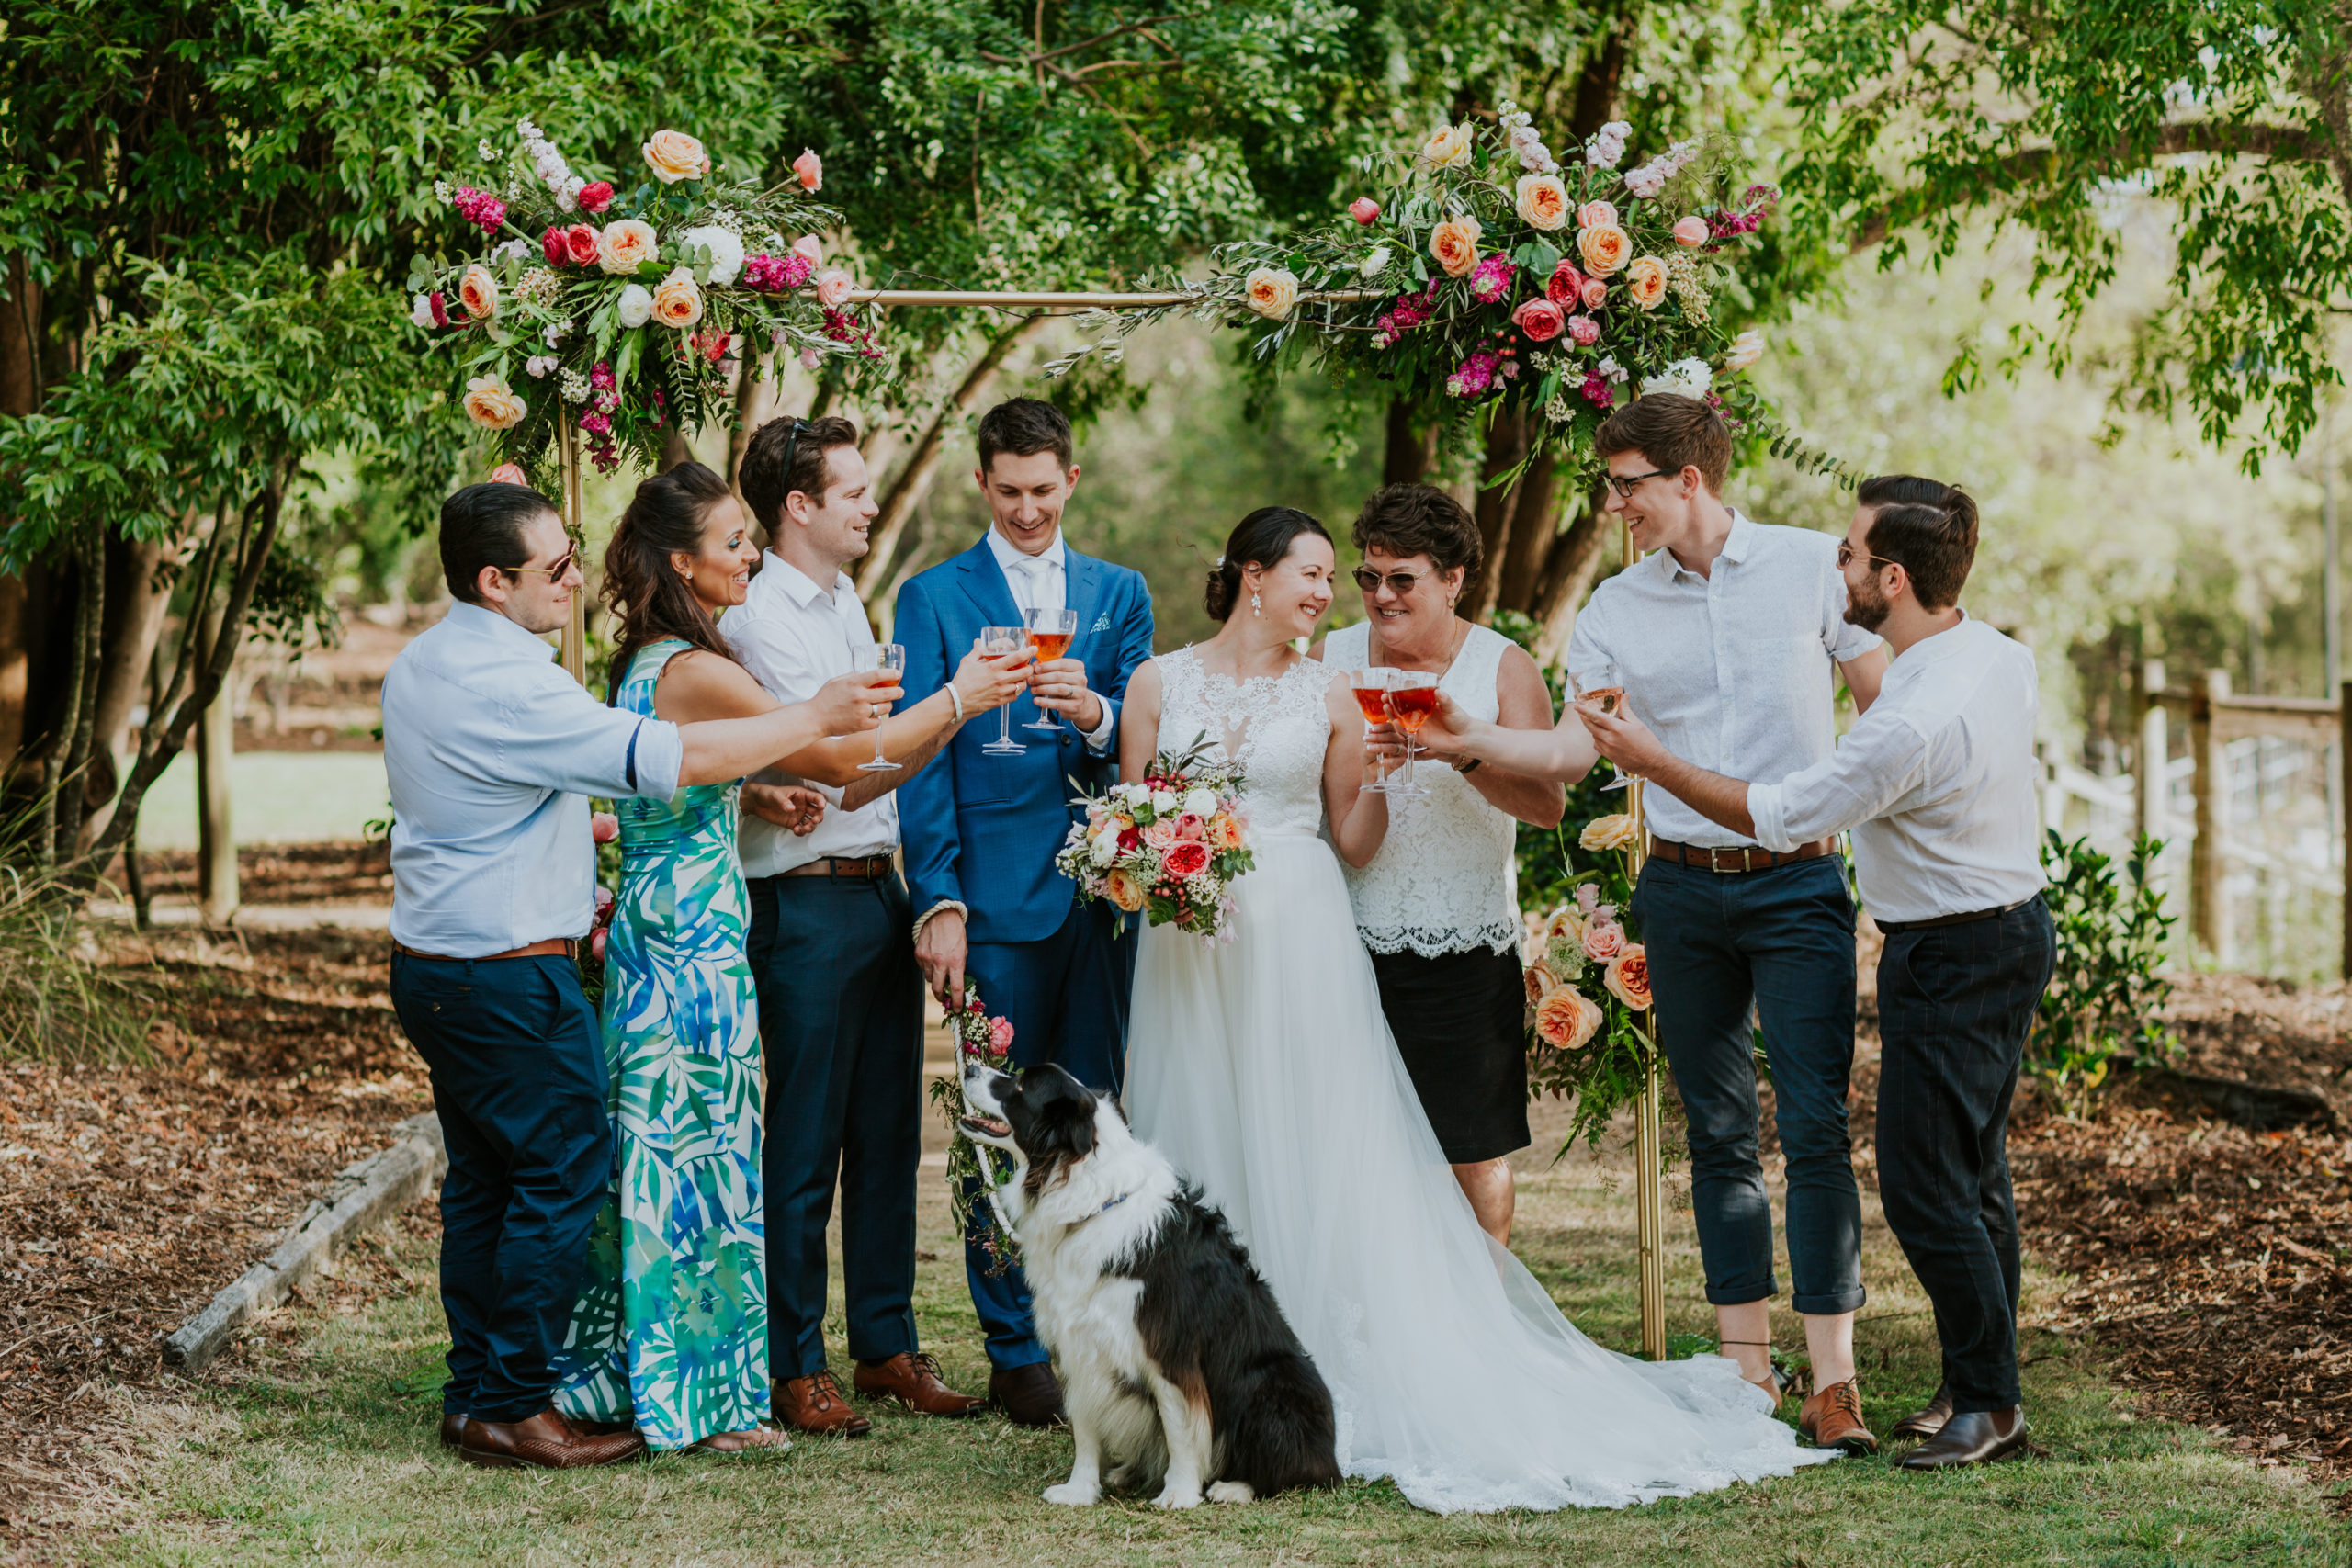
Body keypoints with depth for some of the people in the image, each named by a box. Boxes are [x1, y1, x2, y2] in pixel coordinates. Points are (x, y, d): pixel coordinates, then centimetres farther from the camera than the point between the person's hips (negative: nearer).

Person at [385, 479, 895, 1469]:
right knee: (562, 1175, -3)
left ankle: (474, 1394, 19)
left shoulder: (421, 664, 10)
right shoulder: (505, 685, -22)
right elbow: (673, 759, -25)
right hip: (507, 976, -10)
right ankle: (513, 1408, 0)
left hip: (435, 966, 10)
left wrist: (568, 895, 26)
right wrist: (818, 717, -17)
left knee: (482, 1179, 14)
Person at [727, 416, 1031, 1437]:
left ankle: (886, 1344, 21)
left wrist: (968, 701, 4)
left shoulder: (845, 602, 15)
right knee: (805, 1147, -2)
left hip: (879, 889, 9)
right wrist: (954, 703, -16)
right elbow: (843, 770, -18)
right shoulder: (759, 619, -13)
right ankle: (795, 1368, 5)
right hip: (807, 903, -9)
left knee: (887, 1135, 12)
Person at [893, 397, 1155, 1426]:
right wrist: (937, 904, -9)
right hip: (999, 900, -3)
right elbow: (921, 757, -1)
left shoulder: (1120, 595, 14)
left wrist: (1095, 714, -17)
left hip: (1103, 894, 3)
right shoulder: (934, 597, 4)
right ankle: (1015, 1351, 8)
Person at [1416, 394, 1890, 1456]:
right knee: (1719, 1136, 7)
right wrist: (1468, 743, -16)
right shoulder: (1616, 611, 6)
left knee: (1815, 1125, -9)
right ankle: (1747, 1371, 15)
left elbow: (1887, 705, 4)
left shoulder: (1813, 569, 0)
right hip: (1683, 891, 3)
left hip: (1798, 883, -3)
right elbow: (1570, 750, -1)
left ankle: (1833, 1380, -7)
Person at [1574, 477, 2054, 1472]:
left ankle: (1989, 1401, 6)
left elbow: (1778, 817, -19)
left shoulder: (1908, 727, -29)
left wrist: (1651, 761, -11)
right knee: (1974, 1173, 16)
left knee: (1925, 1186, -2)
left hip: (1950, 960, -10)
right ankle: (1978, 1387, 25)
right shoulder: (2005, 659, 0)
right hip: (2014, 923, 10)